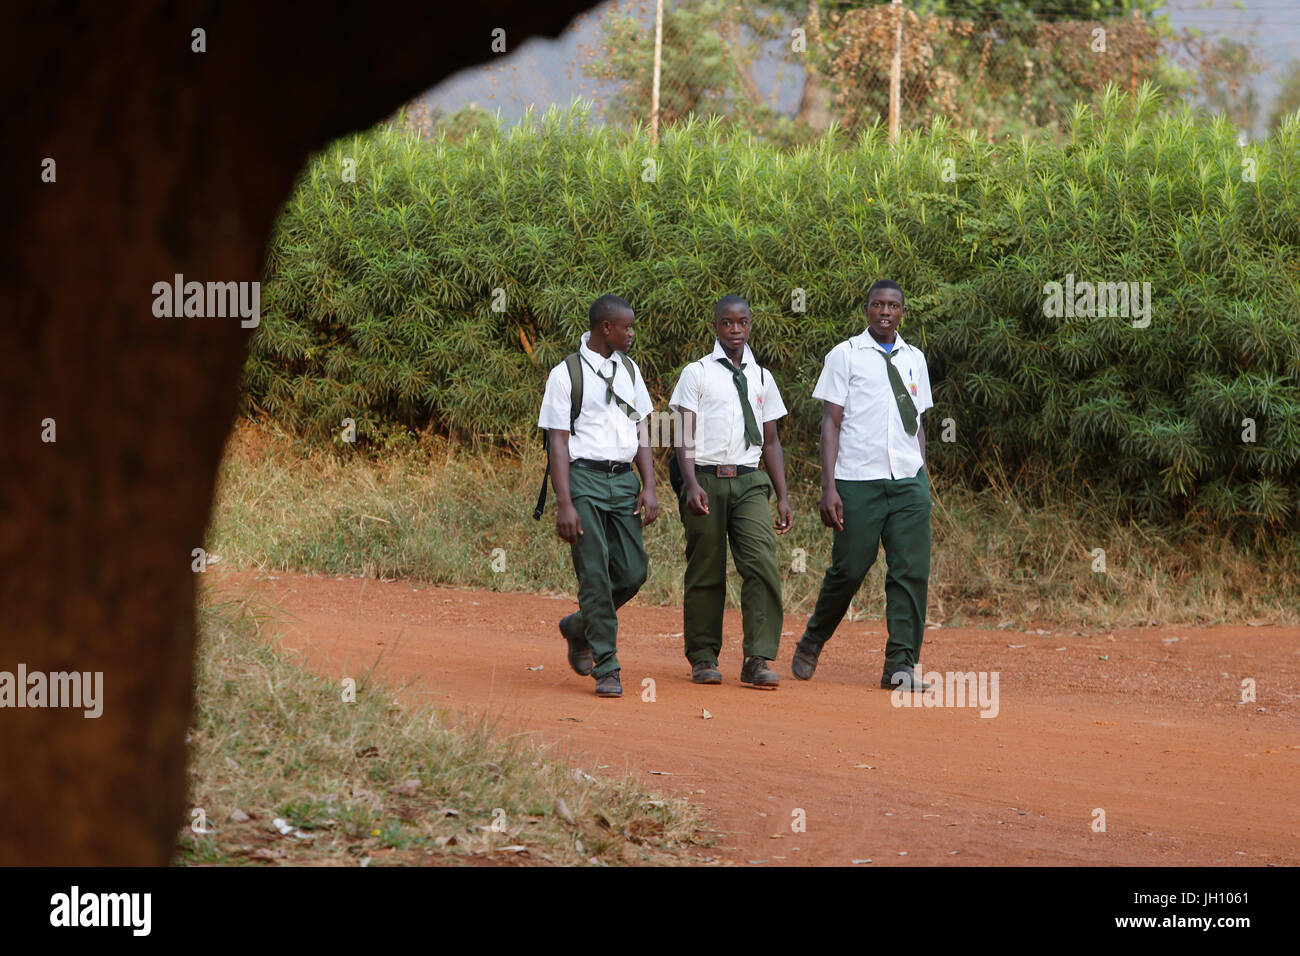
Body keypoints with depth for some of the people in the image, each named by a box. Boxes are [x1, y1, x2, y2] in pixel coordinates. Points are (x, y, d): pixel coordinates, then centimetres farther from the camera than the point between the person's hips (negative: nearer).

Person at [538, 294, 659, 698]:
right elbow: (557, 442, -7)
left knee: (632, 572, 0)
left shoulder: (628, 370, 15)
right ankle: (606, 669, -2)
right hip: (584, 479, -6)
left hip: (623, 480, 6)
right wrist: (564, 503, -14)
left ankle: (579, 627, 26)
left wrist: (649, 486, 5)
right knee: (595, 574, -8)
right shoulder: (566, 374, -4)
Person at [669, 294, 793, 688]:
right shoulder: (697, 373, 5)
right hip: (707, 478, -2)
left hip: (749, 482, 3)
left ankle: (758, 659, -13)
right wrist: (692, 485, -15)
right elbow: (685, 434, -2)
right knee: (706, 571, 1)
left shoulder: (762, 378, 16)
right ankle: (703, 657, 13)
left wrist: (783, 497, 13)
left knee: (762, 564, -12)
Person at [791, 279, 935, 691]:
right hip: (858, 482, -4)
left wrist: (923, 480, 12)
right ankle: (811, 642, 24)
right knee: (849, 569, 0)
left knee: (912, 571, -6)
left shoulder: (914, 359, 16)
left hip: (908, 483, 4)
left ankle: (901, 664, -3)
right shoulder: (845, 355, 2)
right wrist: (829, 487, -9)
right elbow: (831, 423, -2)